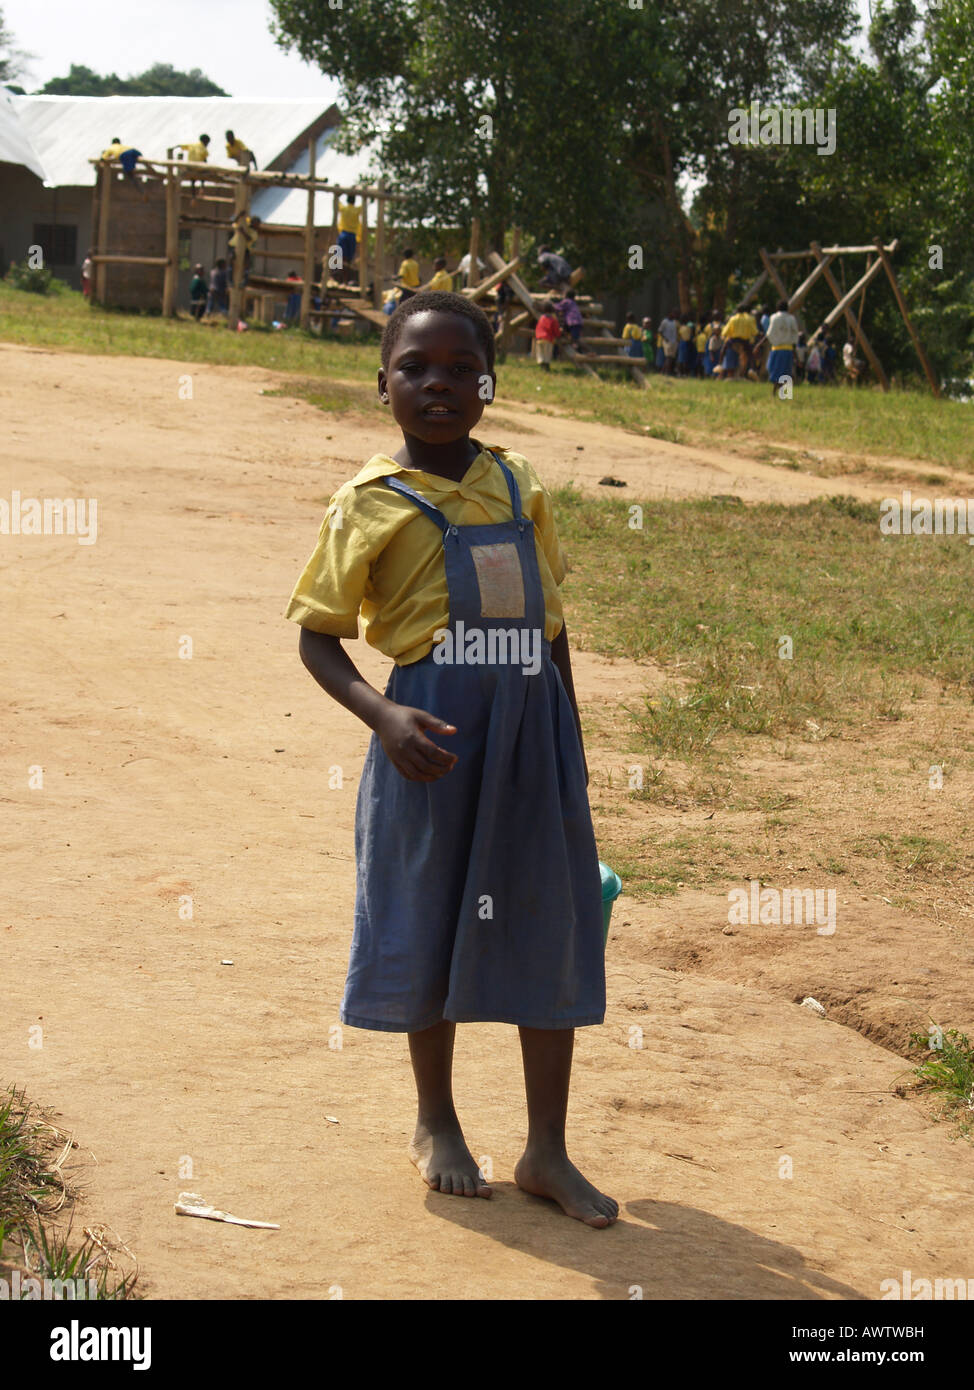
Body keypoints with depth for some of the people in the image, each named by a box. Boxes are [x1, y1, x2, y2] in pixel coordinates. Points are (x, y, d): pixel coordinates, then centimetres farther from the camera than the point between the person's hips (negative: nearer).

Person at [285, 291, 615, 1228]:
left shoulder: (517, 487, 8)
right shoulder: (373, 502, -4)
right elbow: (317, 638, -3)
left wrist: (571, 738, 14)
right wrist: (382, 714, -19)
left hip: (532, 725, 4)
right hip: (433, 734, -4)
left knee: (550, 926, 6)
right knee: (431, 923, 10)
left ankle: (547, 1151, 19)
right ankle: (435, 1123, 32)